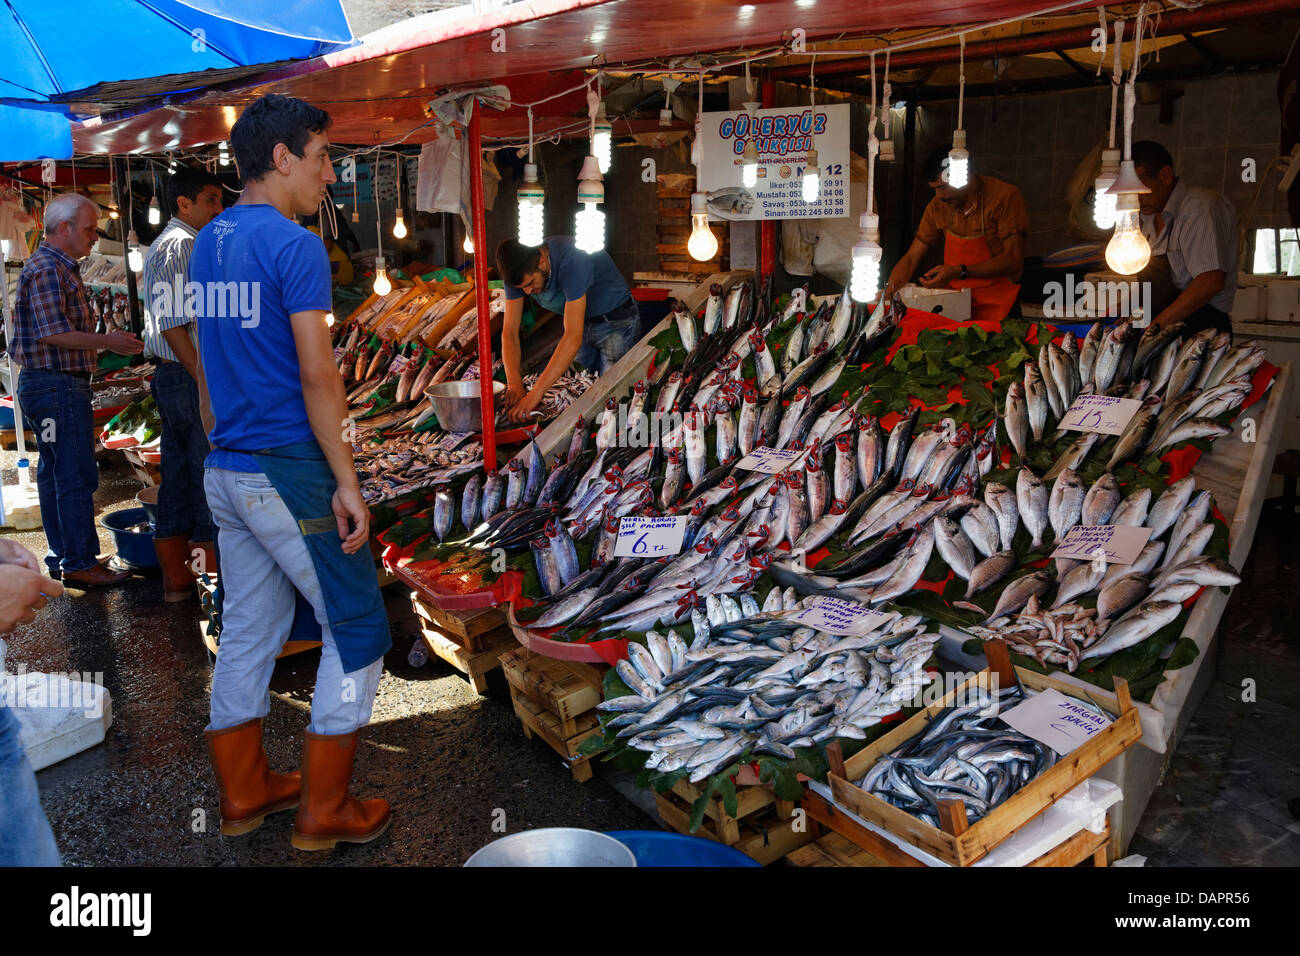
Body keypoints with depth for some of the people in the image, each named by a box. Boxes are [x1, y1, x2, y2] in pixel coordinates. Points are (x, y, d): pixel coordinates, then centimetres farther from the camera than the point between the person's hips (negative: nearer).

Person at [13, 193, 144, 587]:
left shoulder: (59, 267, 19)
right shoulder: (48, 268, -14)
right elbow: (52, 333, -22)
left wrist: (105, 339, 17)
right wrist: (108, 341, -16)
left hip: (44, 386, 11)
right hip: (58, 385, -11)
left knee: (54, 474, 14)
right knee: (76, 477, -7)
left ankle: (61, 558, 22)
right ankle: (80, 564, -2)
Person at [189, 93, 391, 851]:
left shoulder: (207, 243, 11)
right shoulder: (295, 247, -14)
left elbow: (207, 368, 16)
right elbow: (317, 376, -18)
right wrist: (347, 483, -15)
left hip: (225, 473, 9)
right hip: (289, 474, -8)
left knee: (249, 633, 17)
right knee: (358, 632, 4)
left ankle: (244, 791, 29)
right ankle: (324, 812, 11)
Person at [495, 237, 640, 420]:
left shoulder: (571, 260, -38)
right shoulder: (519, 271, -18)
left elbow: (574, 337, -43)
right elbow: (510, 331, -16)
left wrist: (535, 394, -48)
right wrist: (514, 384, -34)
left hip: (616, 322, -6)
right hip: (582, 323, 6)